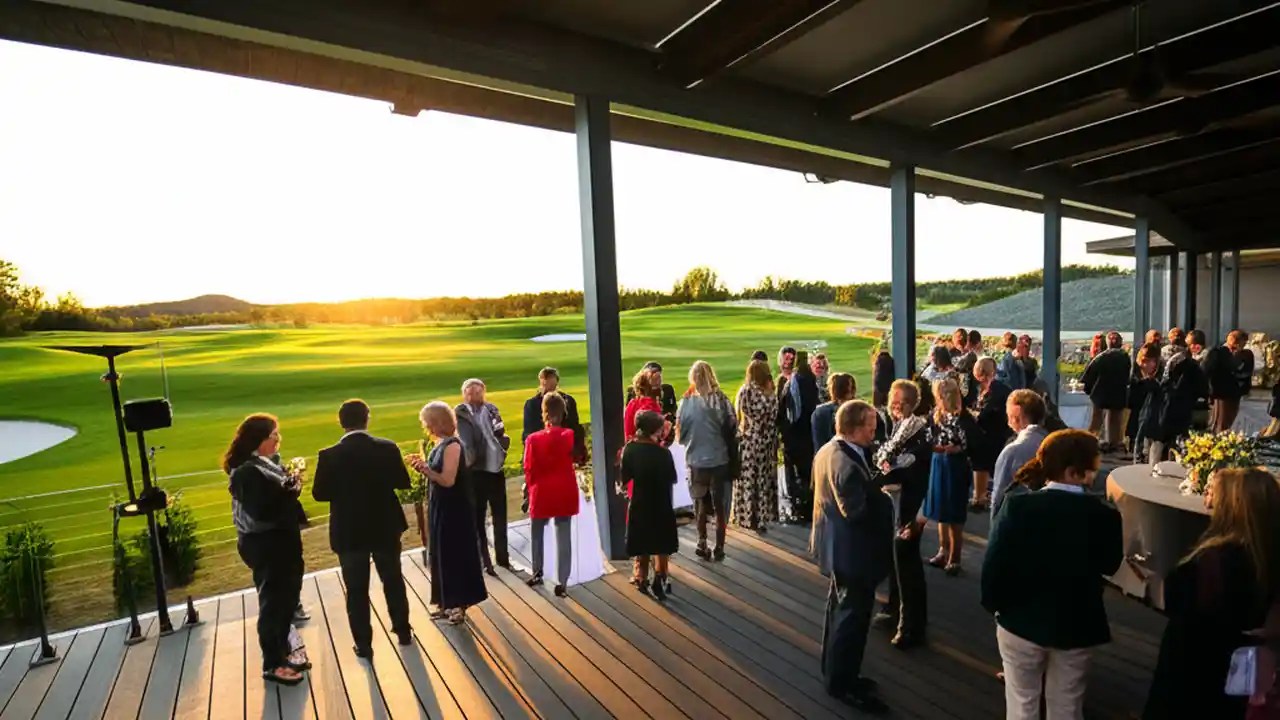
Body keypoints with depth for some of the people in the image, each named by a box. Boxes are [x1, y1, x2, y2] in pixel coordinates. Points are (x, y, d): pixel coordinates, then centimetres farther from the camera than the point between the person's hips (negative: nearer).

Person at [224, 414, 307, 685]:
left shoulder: (267, 462, 7)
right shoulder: (247, 472, -21)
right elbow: (261, 511, -29)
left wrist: (291, 486, -4)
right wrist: (288, 491, -22)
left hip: (281, 541, 9)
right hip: (265, 546, -9)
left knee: (287, 598, 19)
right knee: (272, 602, 5)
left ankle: (283, 651, 35)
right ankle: (272, 664, 21)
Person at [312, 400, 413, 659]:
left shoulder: (329, 456, -13)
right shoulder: (387, 448, -11)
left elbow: (319, 494, -7)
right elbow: (403, 483, -4)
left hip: (349, 532, -1)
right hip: (385, 528, 1)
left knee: (356, 590, 12)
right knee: (393, 580, 19)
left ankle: (363, 645, 21)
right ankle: (403, 631, 32)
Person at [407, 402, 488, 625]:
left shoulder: (452, 445, -20)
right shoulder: (440, 444, 7)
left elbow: (448, 480, -23)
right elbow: (437, 476, 11)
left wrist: (424, 468, -20)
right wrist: (423, 465, -2)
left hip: (454, 510, -9)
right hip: (441, 507, 9)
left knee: (457, 555, 3)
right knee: (443, 556, 16)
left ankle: (461, 604, 17)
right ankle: (448, 603, 29)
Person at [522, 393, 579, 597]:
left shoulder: (533, 439, -13)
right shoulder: (569, 436, -10)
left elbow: (529, 470, -7)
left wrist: (532, 488, 10)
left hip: (541, 493, 0)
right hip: (565, 494, 1)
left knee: (536, 533, 23)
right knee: (563, 538, 6)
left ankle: (538, 573, 34)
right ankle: (561, 582, 7)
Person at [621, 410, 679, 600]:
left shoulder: (629, 449, -10)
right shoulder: (663, 452, -18)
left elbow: (624, 478, -5)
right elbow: (672, 479, -7)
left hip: (638, 504, 3)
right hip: (661, 506, -2)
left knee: (643, 543, 18)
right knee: (661, 544, 16)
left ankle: (643, 579, 29)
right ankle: (660, 578, 14)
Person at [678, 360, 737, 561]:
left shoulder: (686, 403, -11)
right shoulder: (722, 401, -12)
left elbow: (680, 435, -2)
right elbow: (732, 431, -7)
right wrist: (732, 456, 9)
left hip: (696, 461, 0)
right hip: (720, 460, 0)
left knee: (701, 506, 19)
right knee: (720, 506, 14)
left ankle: (702, 544, 22)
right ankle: (719, 548, 20)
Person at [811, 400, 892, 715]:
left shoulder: (827, 450, 2)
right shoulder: (848, 465, -31)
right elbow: (858, 513, -28)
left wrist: (873, 486, 2)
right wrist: (884, 497, -14)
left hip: (837, 546, 10)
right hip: (852, 551, -10)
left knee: (839, 610, 22)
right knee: (853, 616, 7)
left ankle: (835, 673, 38)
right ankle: (843, 684, 24)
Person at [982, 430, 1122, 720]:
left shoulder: (1018, 506, -19)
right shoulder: (1103, 515, -16)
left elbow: (994, 564, -17)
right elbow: (1110, 565, 3)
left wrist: (994, 604, 0)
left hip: (1021, 621, -1)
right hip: (1076, 626, 1)